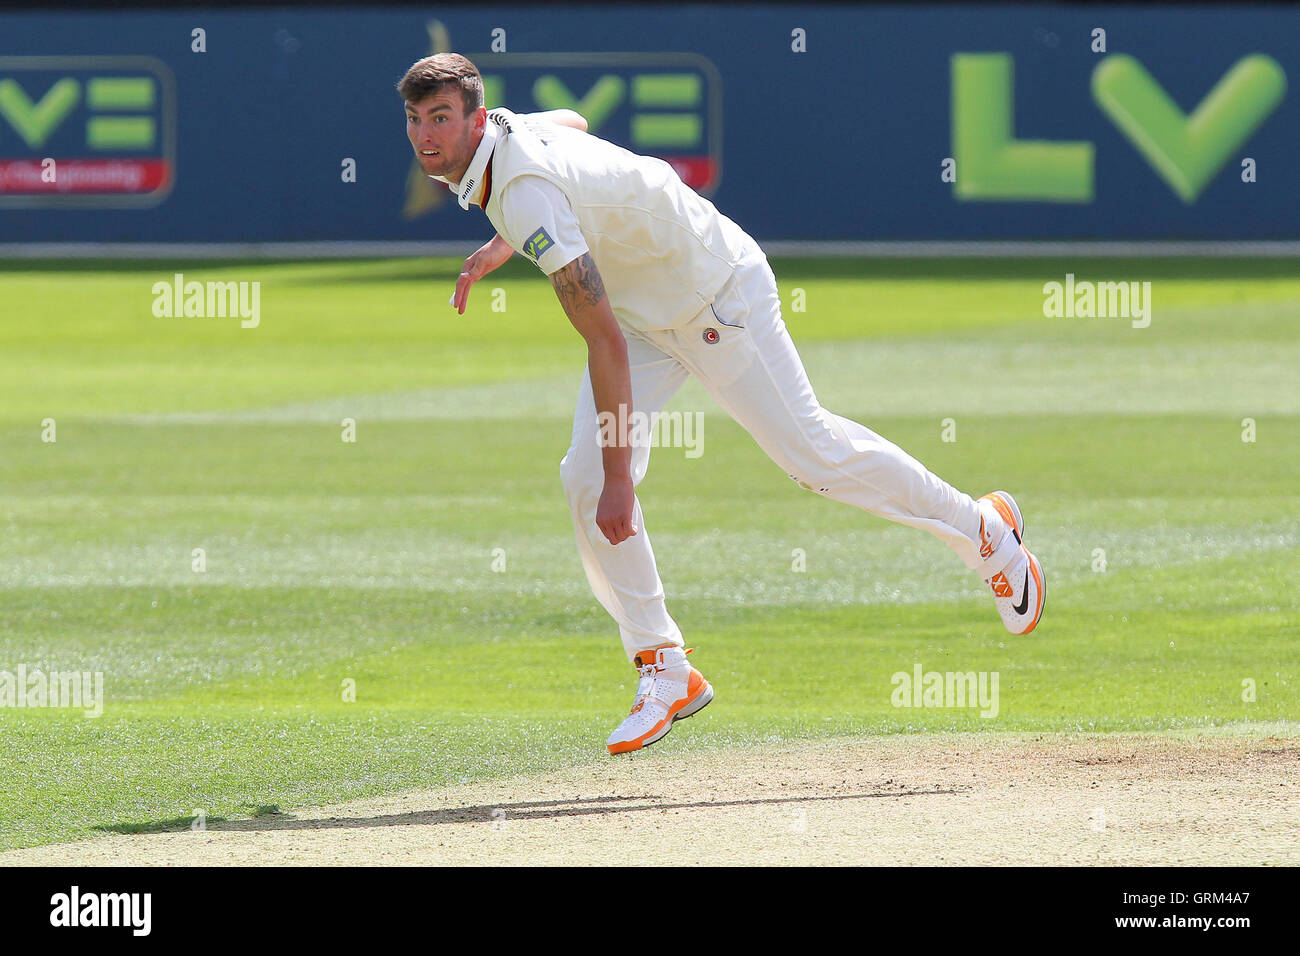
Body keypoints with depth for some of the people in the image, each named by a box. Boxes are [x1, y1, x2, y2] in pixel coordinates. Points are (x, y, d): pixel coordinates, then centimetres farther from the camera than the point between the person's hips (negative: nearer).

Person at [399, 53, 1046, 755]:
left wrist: (619, 475, -35)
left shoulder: (529, 196, -36)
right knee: (587, 483, -4)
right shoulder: (499, 130, -7)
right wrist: (502, 244, 19)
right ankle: (666, 673, 2)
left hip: (715, 295, -9)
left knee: (808, 448, -1)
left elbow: (605, 341, -36)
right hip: (641, 310, 9)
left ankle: (983, 531, 21)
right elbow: (571, 122, 20)